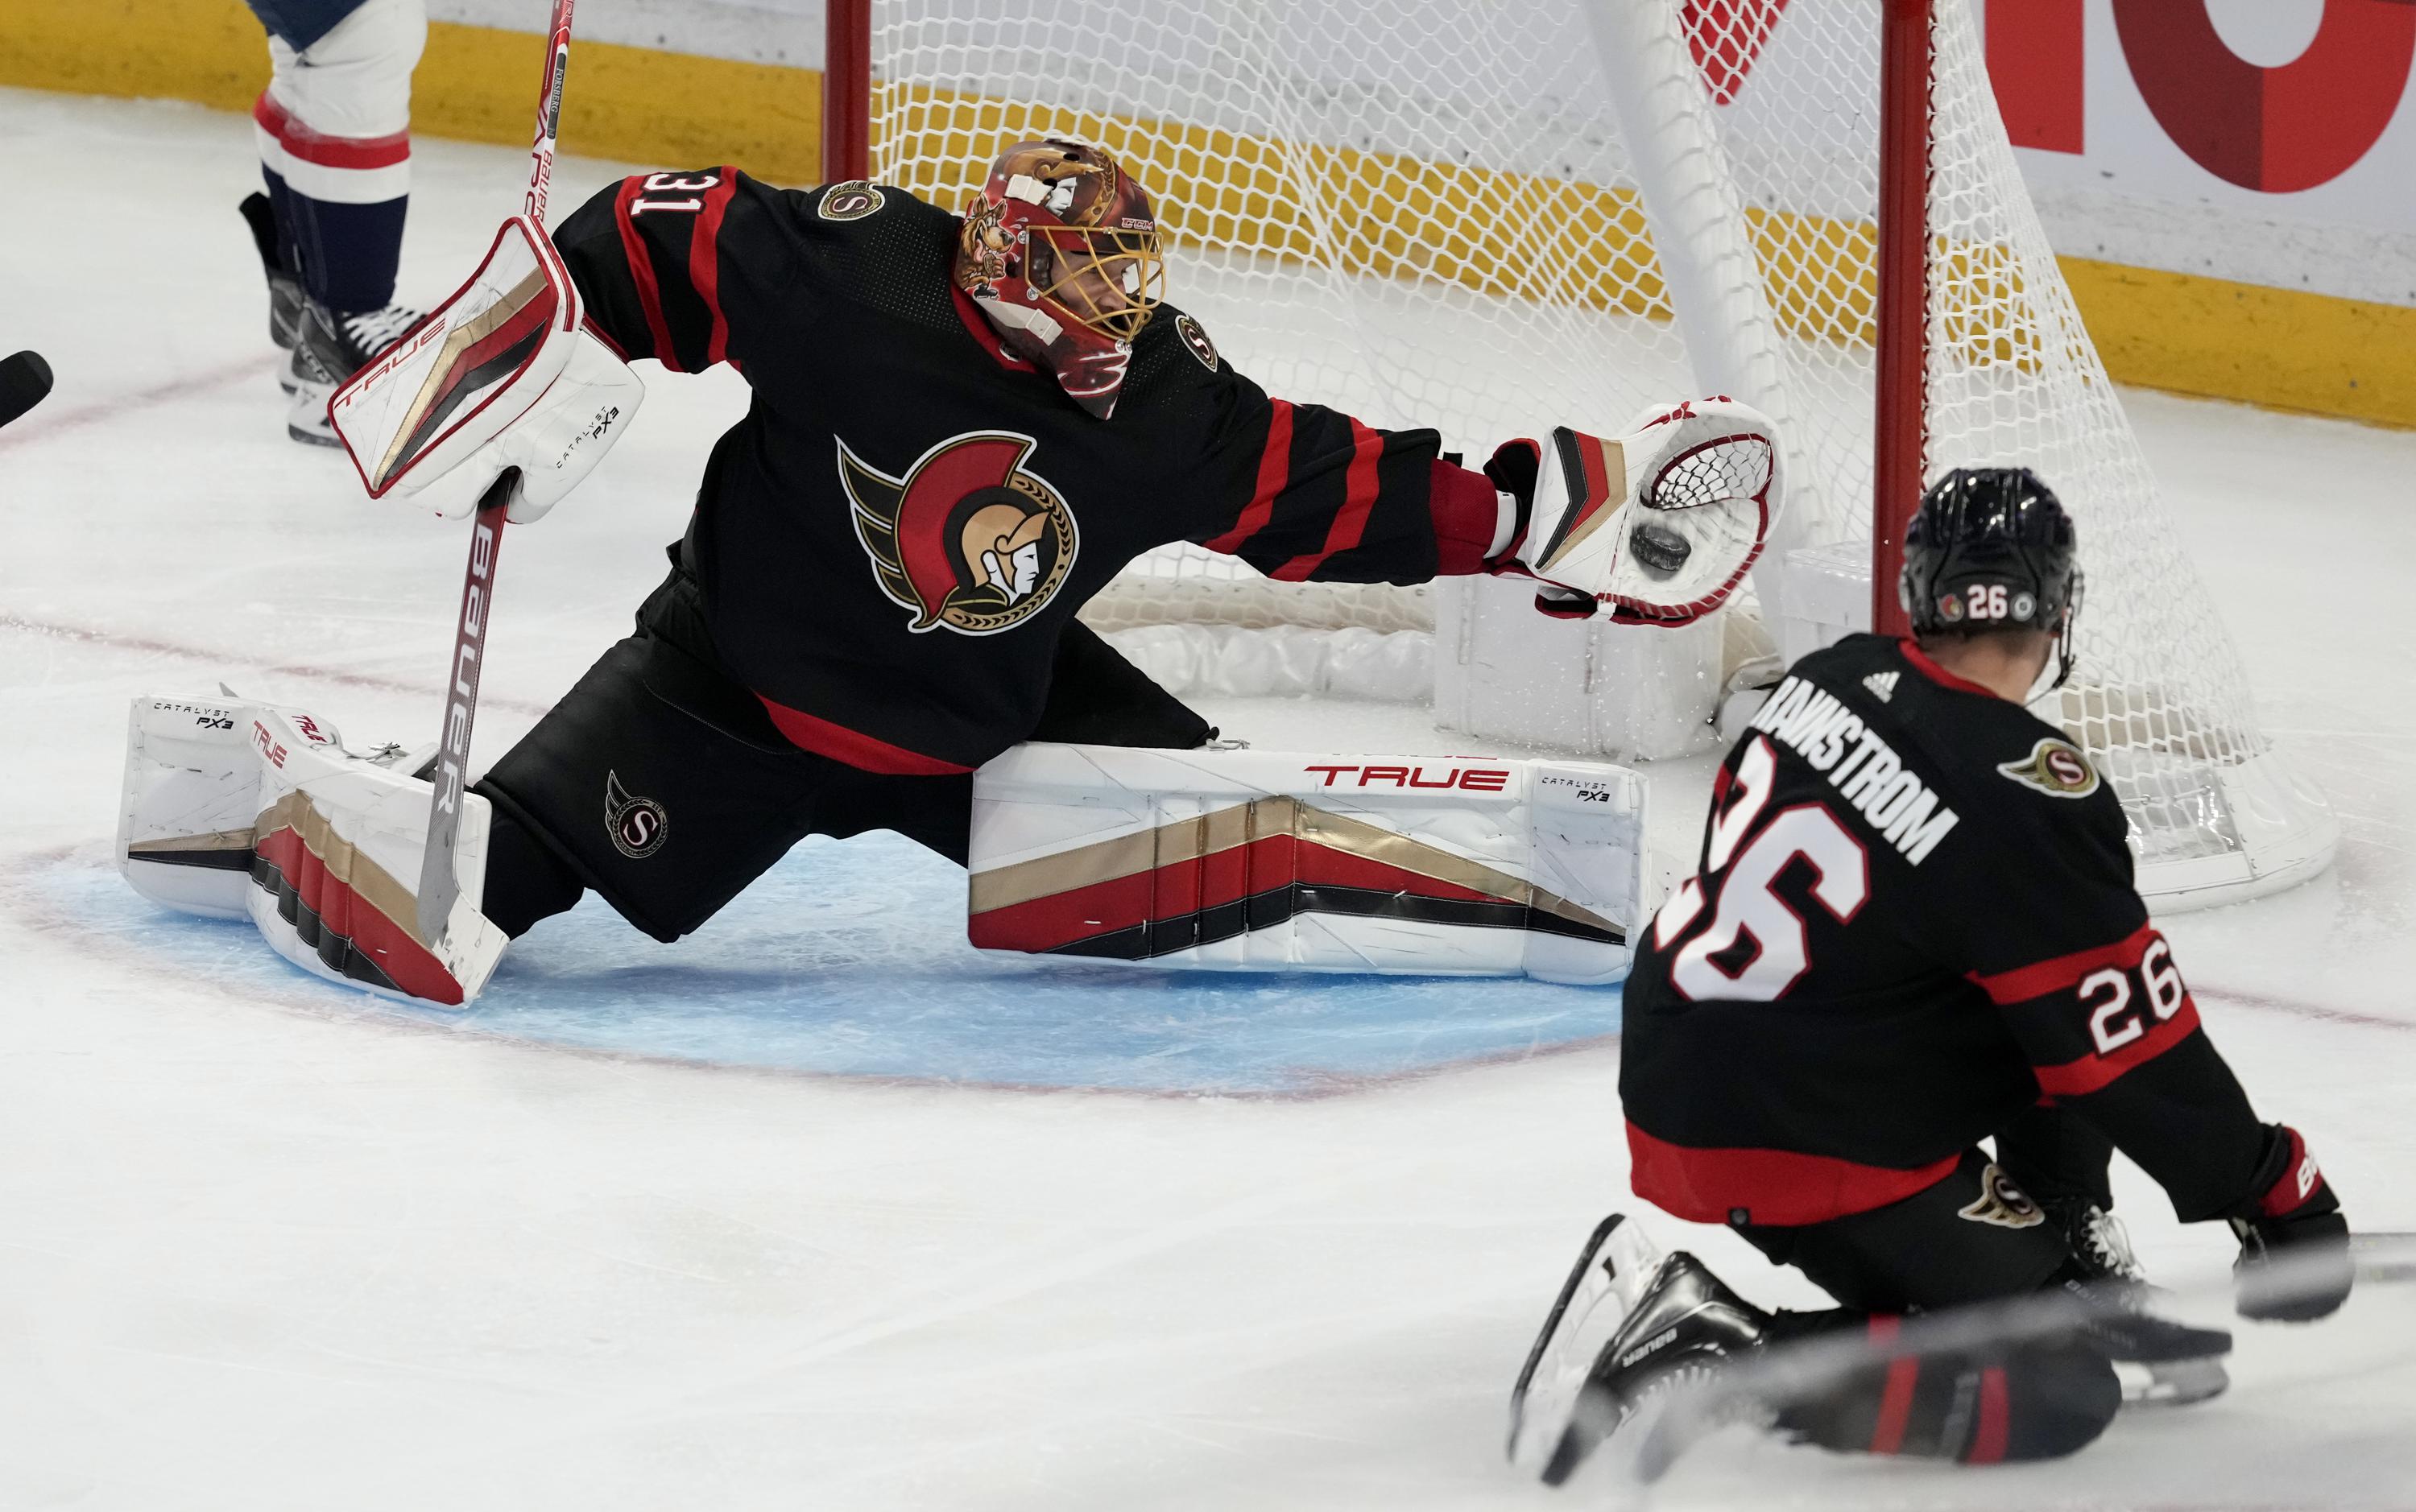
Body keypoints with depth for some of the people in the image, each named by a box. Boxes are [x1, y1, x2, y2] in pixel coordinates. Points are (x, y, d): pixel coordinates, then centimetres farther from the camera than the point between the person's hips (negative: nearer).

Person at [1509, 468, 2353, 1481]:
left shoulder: (1835, 679, -1)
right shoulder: (2026, 801, -22)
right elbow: (2135, 1051, -16)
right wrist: (2278, 1194, -3)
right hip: (1810, 1155, -9)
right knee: (2059, 1397, -4)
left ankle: (2071, 1279, 26)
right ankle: (1704, 1350, -14)